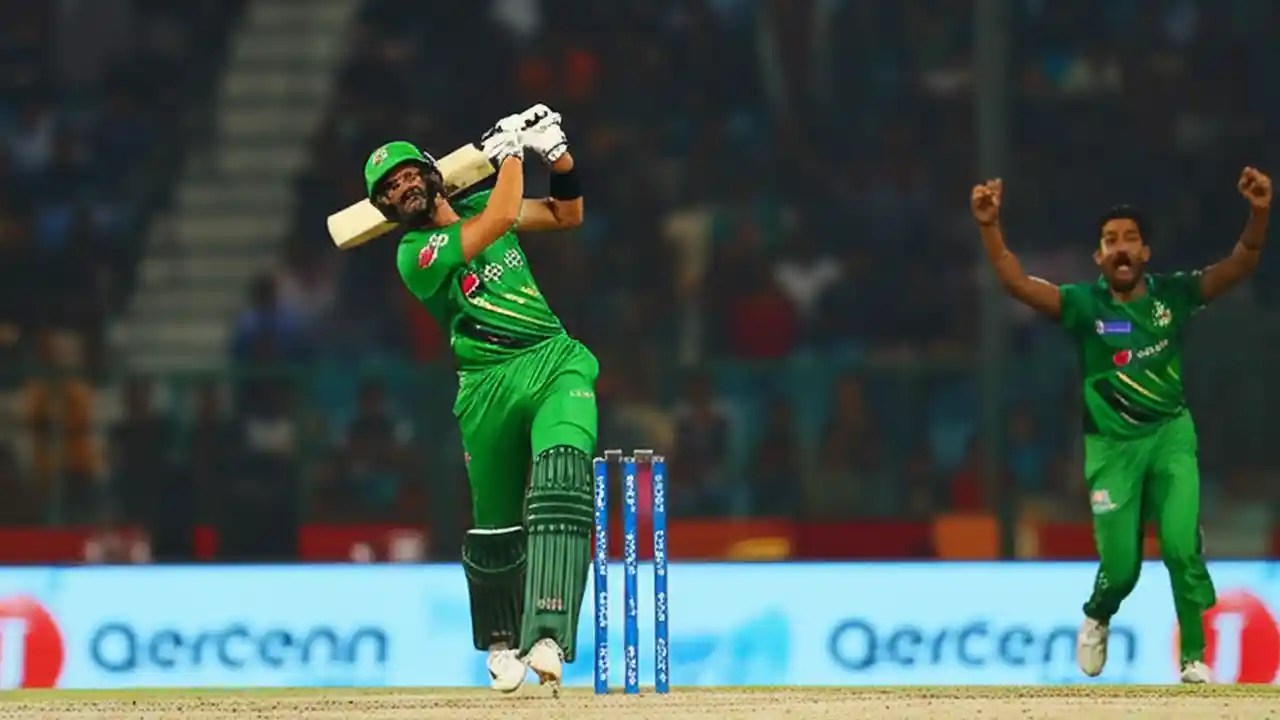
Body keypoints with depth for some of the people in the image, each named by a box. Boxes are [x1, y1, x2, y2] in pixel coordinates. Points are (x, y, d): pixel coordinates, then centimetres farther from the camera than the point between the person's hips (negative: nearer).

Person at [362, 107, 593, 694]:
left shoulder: (475, 208, 15)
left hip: (560, 365, 3)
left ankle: (548, 635, -34)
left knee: (561, 479, -23)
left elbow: (567, 214, 21)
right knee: (496, 527, 4)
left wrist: (556, 151, 5)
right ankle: (500, 641, 32)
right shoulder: (416, 253, -6)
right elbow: (503, 218, -17)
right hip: (492, 386, -2)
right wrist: (510, 150, -4)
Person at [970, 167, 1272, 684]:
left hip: (1171, 434, 0)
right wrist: (990, 227, -33)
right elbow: (1016, 282, -18)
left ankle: (1194, 657, -5)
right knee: (1121, 568, 2)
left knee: (1182, 547, -17)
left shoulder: (1172, 295, -4)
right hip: (1112, 446, 0)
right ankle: (1096, 620, 37)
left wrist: (1258, 214, -31)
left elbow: (1239, 266, -13)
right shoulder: (1084, 305, -7)